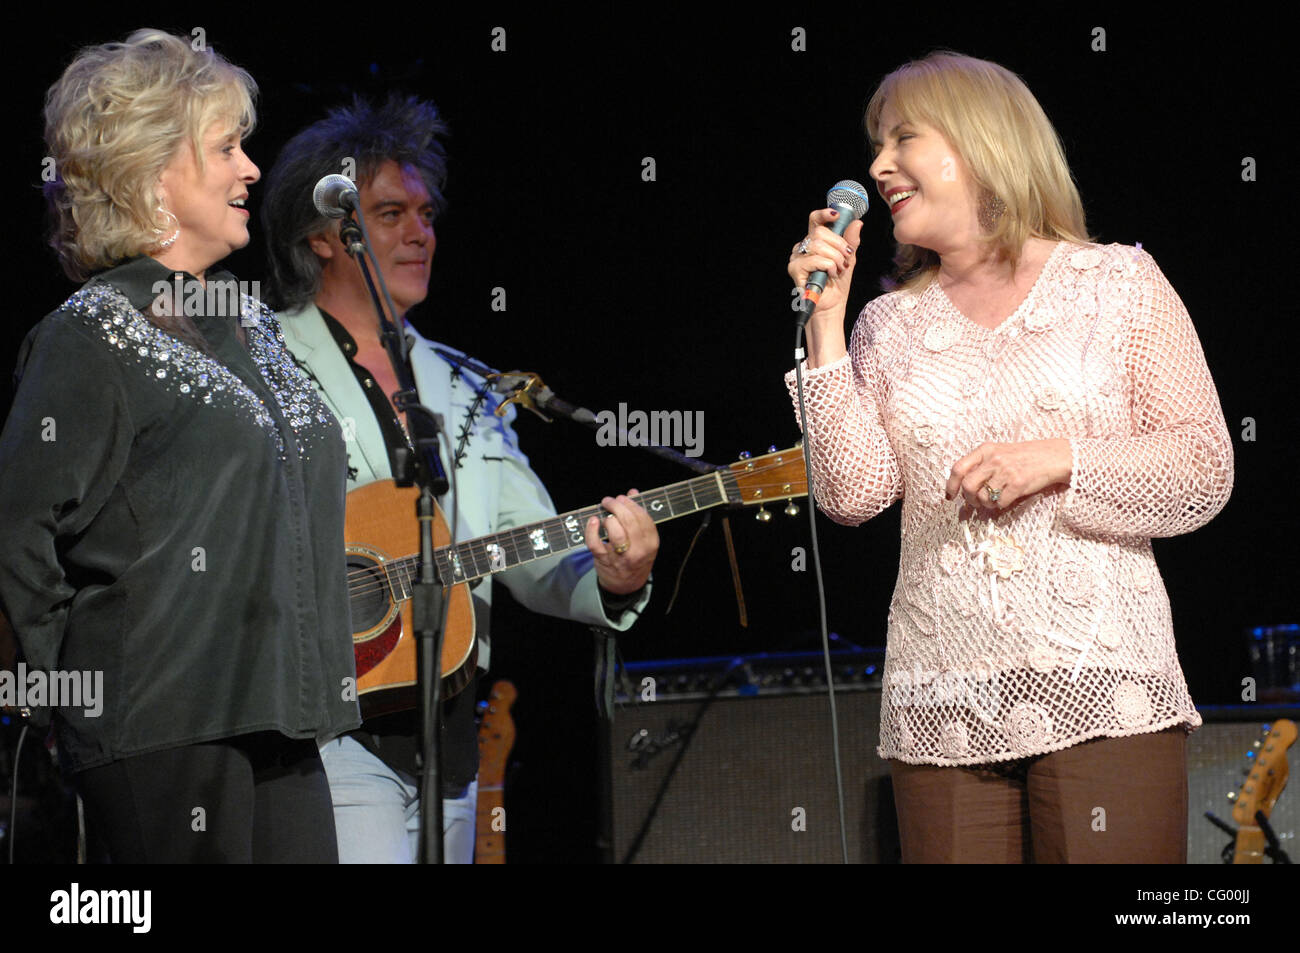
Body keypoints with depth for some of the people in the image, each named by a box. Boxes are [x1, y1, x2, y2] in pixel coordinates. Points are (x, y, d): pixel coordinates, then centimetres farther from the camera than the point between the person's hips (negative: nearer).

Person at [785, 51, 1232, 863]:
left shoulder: (1117, 282, 8)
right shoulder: (890, 325, 15)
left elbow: (1205, 469, 3)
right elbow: (854, 494, 0)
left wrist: (1061, 460, -11)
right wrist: (826, 321, 0)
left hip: (1101, 681, -2)